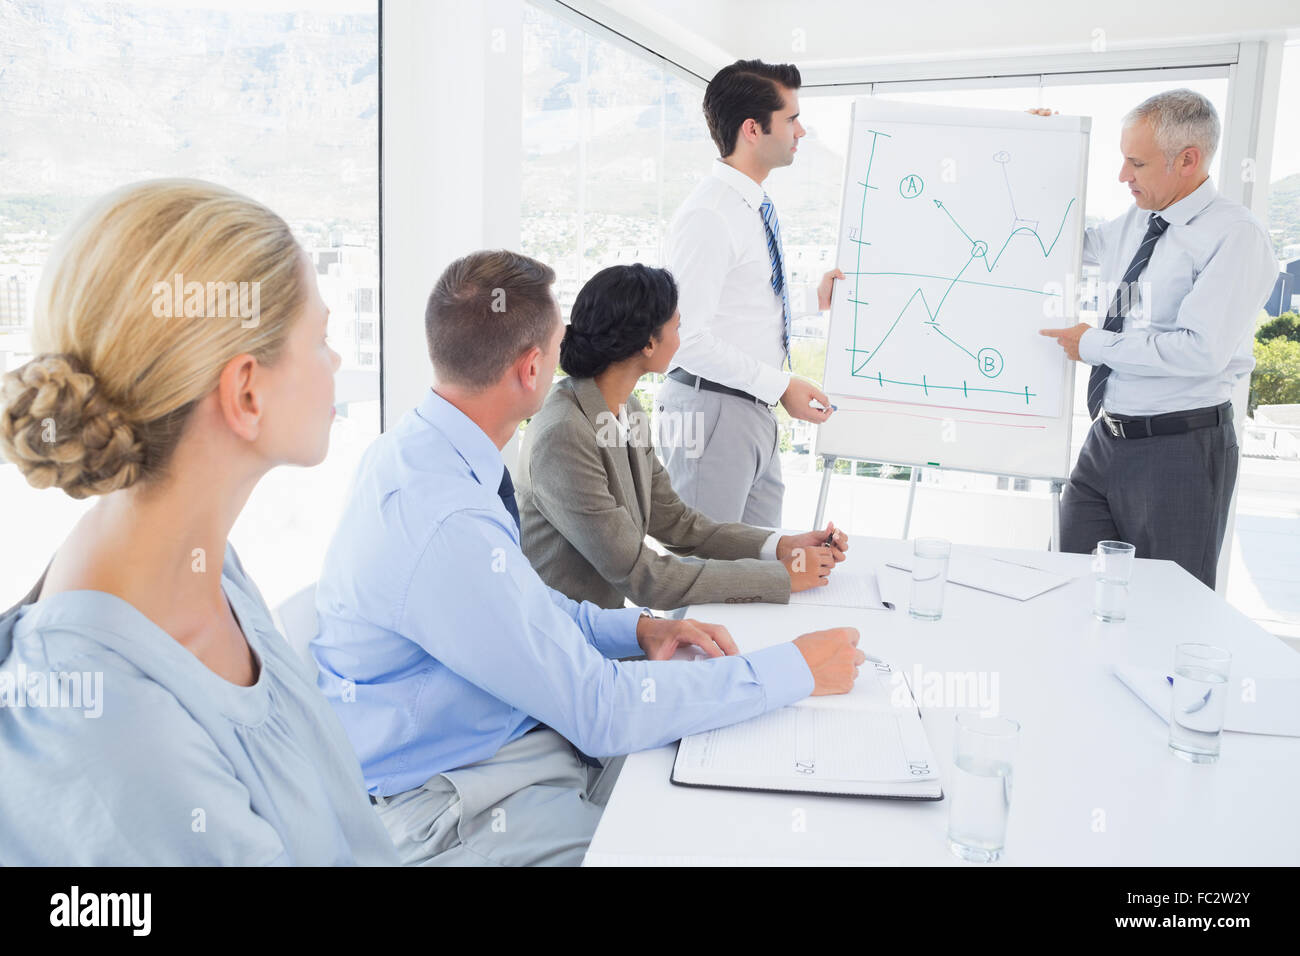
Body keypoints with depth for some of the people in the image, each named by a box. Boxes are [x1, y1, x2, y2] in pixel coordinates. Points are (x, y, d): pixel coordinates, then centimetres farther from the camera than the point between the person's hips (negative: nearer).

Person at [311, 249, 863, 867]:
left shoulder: (418, 447, 1)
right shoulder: (447, 524, -30)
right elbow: (601, 711, -25)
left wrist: (637, 628, 0)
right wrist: (795, 669, -17)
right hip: (435, 806, -9)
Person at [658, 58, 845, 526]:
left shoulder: (756, 208, 14)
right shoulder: (708, 215, -17)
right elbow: (688, 337, -23)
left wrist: (816, 301, 13)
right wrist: (780, 385, -19)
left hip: (754, 412, 10)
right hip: (711, 411, -10)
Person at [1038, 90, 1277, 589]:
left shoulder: (1235, 235, -13)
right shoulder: (1132, 224, 10)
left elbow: (1201, 351, -24)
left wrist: (1094, 345, -13)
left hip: (1179, 451, -7)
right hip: (1107, 439, 7)